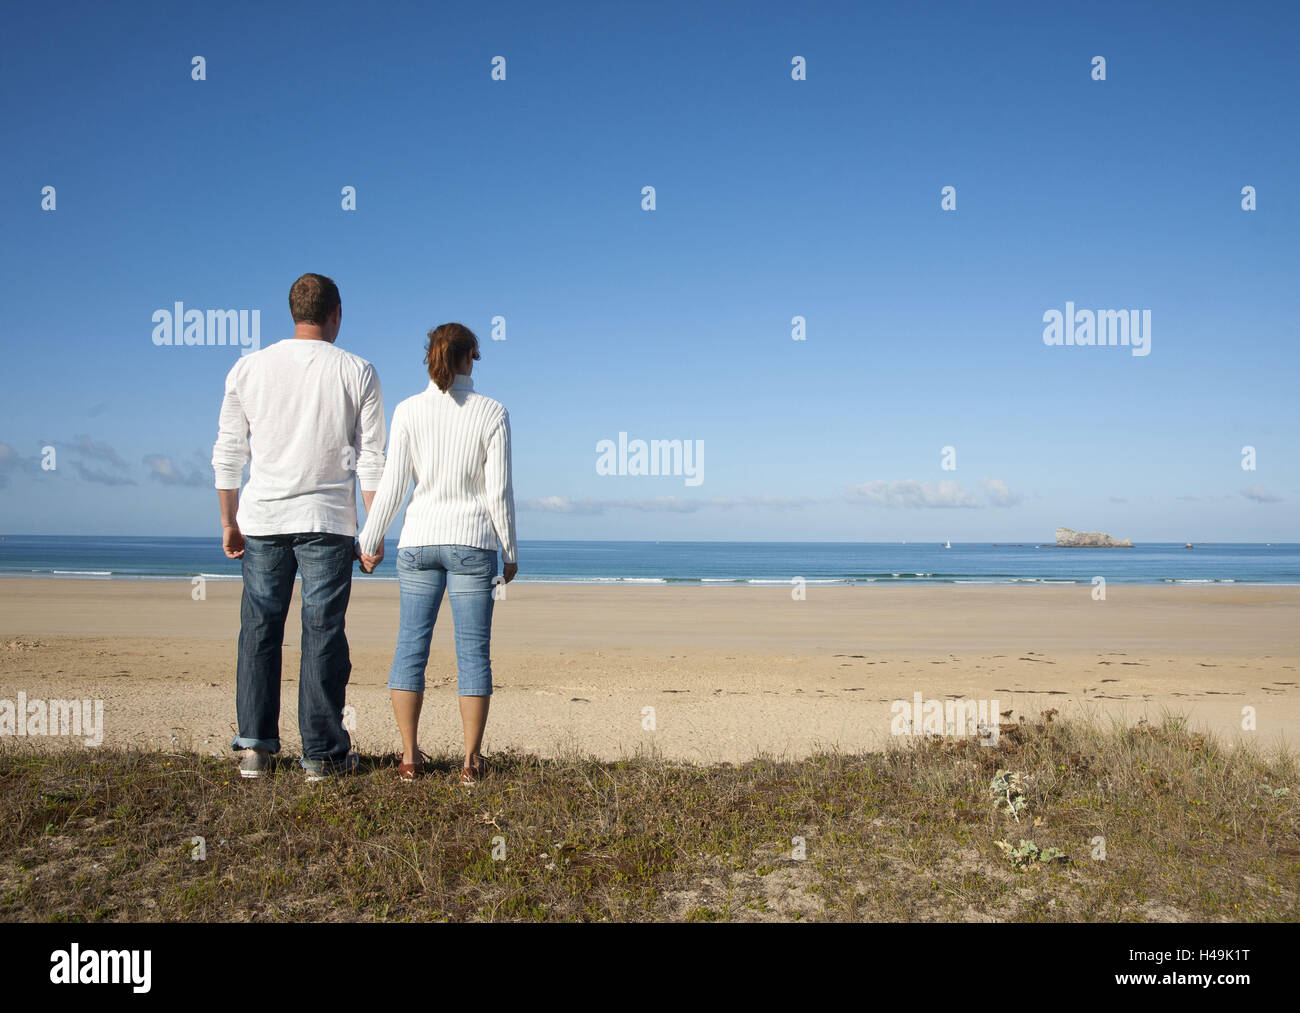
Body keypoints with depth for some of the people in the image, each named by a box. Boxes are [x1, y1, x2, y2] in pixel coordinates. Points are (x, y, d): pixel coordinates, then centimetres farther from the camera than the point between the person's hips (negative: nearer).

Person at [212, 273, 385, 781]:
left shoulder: (248, 368, 6)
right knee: (322, 634, 2)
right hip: (328, 519, -2)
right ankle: (322, 752, 7)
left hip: (262, 519, 2)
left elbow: (227, 455, 7)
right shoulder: (357, 372, 0)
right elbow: (371, 458, -2)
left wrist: (229, 522, 14)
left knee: (259, 631, 10)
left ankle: (255, 746, 13)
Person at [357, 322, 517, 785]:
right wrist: (510, 552, 5)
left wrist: (369, 540, 7)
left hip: (419, 541, 1)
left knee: (411, 646, 9)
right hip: (473, 542, -1)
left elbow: (392, 485, -3)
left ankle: (410, 757, 10)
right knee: (473, 651, 4)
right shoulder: (492, 413, -4)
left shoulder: (408, 411, -2)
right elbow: (499, 491, -5)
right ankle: (471, 760, 7)